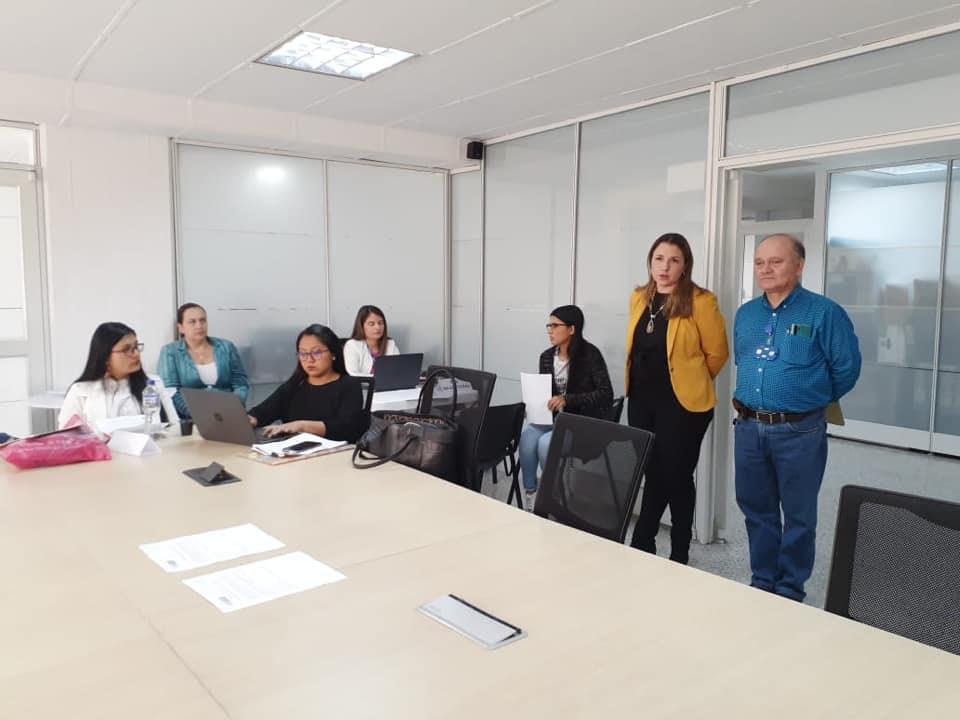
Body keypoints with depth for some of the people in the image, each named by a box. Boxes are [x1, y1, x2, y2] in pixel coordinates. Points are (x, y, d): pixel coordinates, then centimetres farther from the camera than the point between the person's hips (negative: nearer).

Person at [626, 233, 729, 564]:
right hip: (641, 400, 5)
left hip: (682, 403, -5)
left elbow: (717, 353, -5)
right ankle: (642, 546, 25)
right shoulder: (639, 298, 7)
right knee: (652, 473, 13)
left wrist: (691, 381, 5)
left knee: (675, 475, 5)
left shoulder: (700, 301, -11)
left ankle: (678, 556, 21)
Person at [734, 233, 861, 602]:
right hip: (748, 428, 5)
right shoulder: (745, 314, 9)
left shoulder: (824, 312, -8)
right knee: (756, 509, 14)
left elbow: (846, 368, -5)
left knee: (798, 516, 7)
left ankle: (790, 591, 21)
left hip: (799, 432, -5)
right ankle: (762, 582, 29)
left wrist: (811, 401, 6)